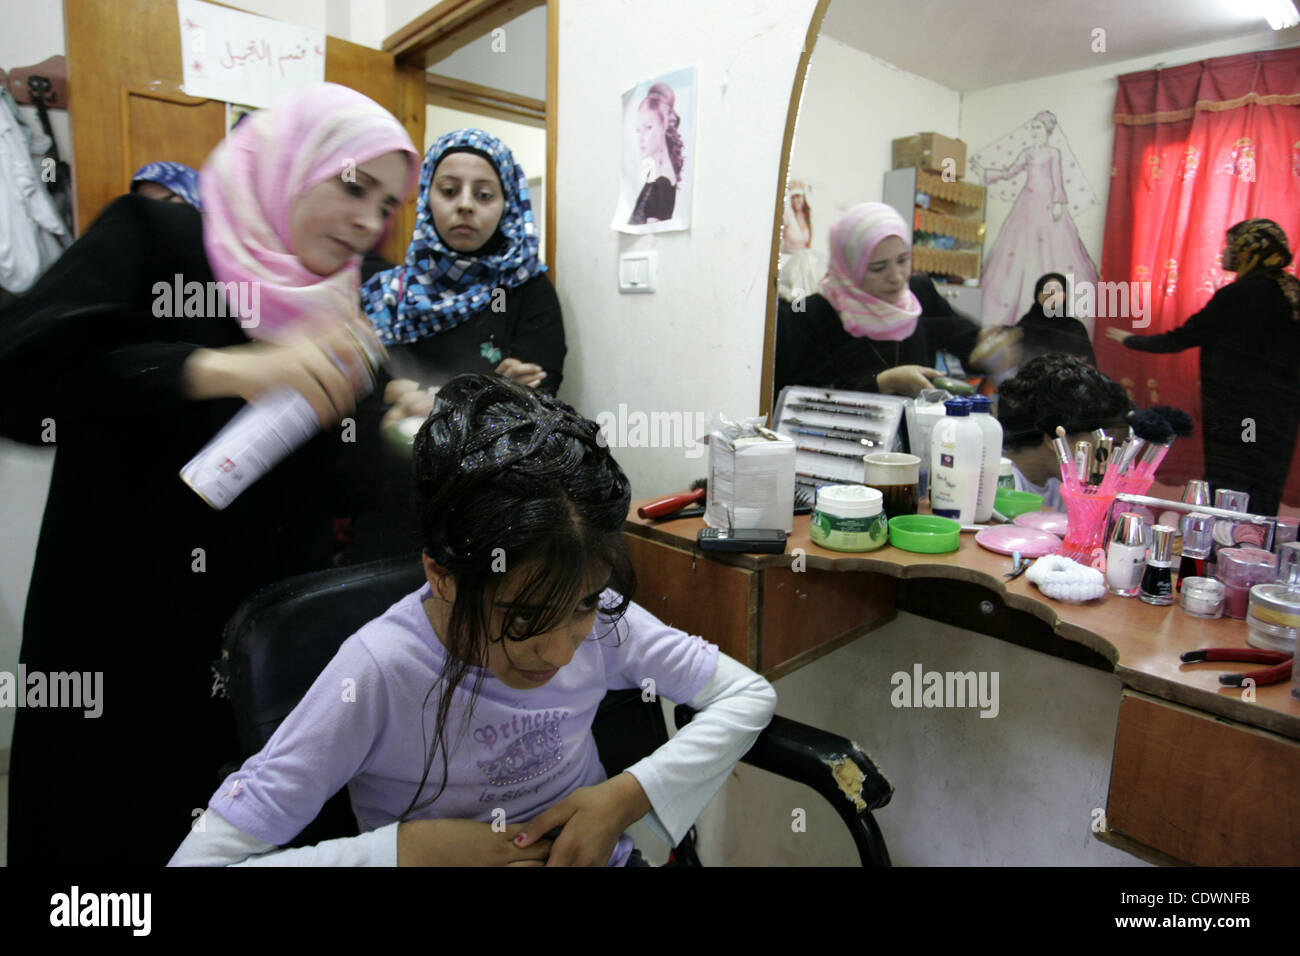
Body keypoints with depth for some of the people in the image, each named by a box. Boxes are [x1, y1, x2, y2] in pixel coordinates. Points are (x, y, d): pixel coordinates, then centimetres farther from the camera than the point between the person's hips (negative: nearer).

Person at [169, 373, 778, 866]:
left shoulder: (599, 618, -12)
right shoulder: (380, 673, -21)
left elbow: (750, 695, -4)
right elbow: (199, 858, -18)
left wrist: (630, 796, -15)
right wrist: (407, 848, -21)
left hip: (597, 854, 2)